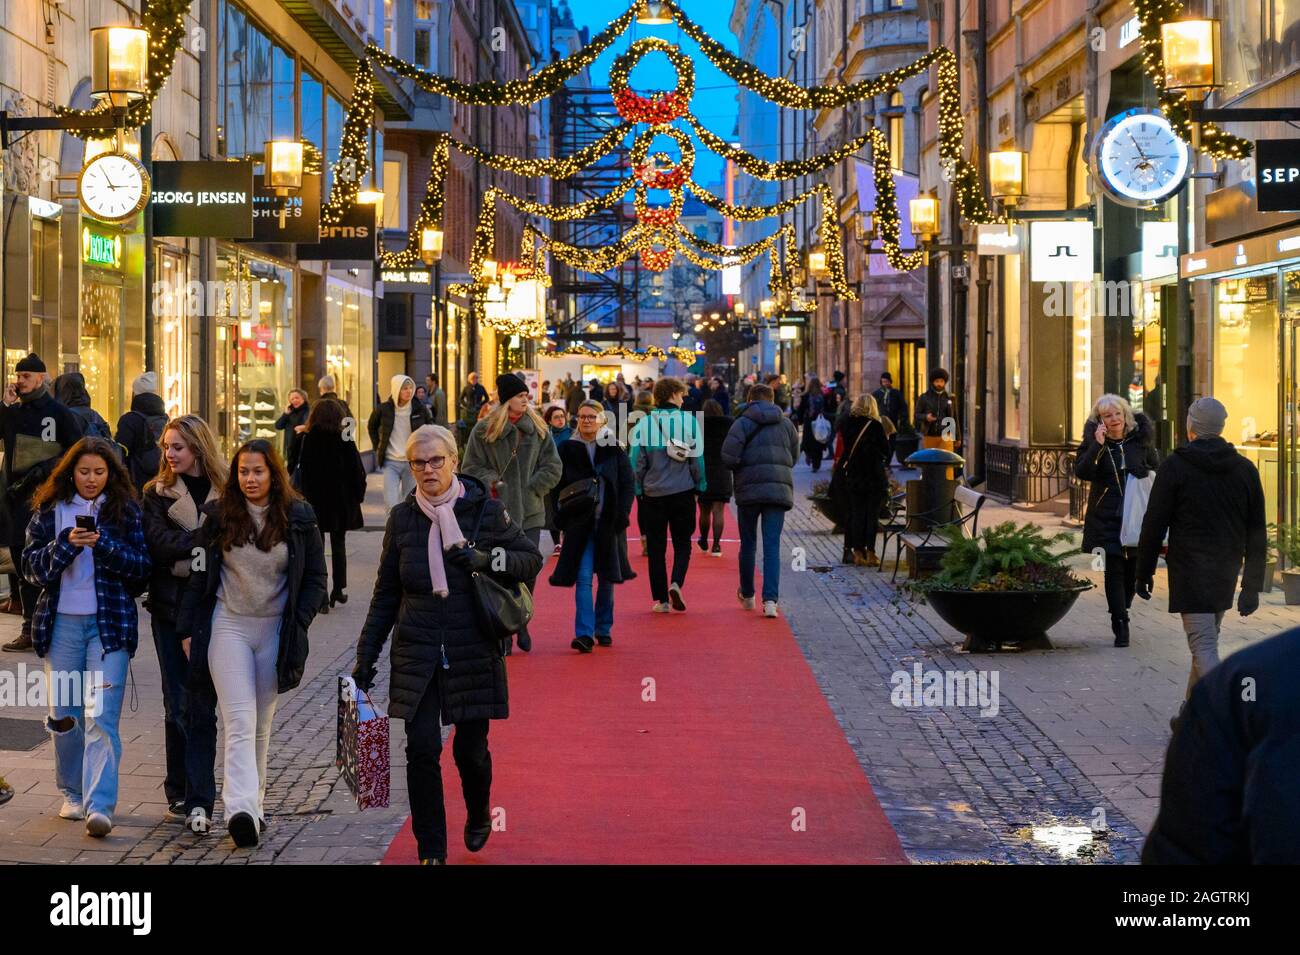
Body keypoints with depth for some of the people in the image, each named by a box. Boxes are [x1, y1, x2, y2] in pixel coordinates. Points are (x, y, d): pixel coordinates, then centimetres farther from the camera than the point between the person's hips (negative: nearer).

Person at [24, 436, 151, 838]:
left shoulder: (125, 511, 4)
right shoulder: (50, 510, 7)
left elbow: (142, 567, -1)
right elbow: (31, 564, 2)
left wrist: (104, 545, -15)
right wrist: (66, 544, -14)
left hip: (109, 623, -2)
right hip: (62, 623, 2)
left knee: (101, 716, -12)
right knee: (63, 713, 9)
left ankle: (99, 805, -17)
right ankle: (73, 794, 26)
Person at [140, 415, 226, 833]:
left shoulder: (228, 491, 3)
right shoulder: (158, 493, 7)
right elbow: (158, 543, -8)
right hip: (171, 606, 2)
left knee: (202, 703, -4)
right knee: (178, 703, 6)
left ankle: (197, 800, -3)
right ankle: (182, 794, 18)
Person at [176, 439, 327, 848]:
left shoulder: (298, 518, 0)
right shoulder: (219, 515, 1)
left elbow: (316, 578, 5)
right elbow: (198, 575, 6)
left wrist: (298, 624, -4)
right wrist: (188, 629, 3)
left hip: (274, 630, 1)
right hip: (229, 626, -1)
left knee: (261, 724, 11)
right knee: (239, 722, -13)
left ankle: (254, 804, 21)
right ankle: (241, 811, -23)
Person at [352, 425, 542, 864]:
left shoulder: (485, 510, -2)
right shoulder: (402, 518, 5)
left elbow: (532, 559, 0)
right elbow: (385, 594, 11)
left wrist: (485, 560, -18)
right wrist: (366, 655, 10)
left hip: (473, 651, -1)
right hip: (417, 652, 1)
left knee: (470, 749, 5)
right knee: (422, 750, -5)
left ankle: (479, 816, 37)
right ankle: (431, 851, 7)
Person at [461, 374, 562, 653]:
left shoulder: (539, 429, 8)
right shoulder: (484, 430, 0)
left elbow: (552, 468, 8)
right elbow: (470, 468, 3)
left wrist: (531, 489, -2)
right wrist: (491, 482, -11)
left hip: (530, 513, 2)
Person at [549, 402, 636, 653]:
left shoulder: (614, 449, 5)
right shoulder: (567, 450, 4)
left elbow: (628, 483, 4)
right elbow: (557, 487, 5)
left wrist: (621, 514, -8)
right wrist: (562, 517, -6)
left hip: (609, 523, 1)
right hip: (579, 524, -1)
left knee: (606, 577, 9)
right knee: (583, 578, -10)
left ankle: (603, 629, 21)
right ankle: (584, 633, -15)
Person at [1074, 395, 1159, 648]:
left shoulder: (1141, 440, 3)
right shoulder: (1093, 442, -2)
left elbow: (1157, 469, 16)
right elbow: (1082, 472, -16)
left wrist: (1146, 474, -5)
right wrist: (1098, 445, -25)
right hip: (1107, 517, -2)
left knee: (1133, 570, 9)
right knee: (1114, 569, -8)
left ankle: (1120, 614, 30)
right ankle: (1120, 625, -6)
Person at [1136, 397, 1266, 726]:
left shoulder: (1175, 467, -7)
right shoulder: (1245, 470, 6)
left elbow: (1154, 526, -7)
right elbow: (1257, 534, 7)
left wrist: (1144, 573, 2)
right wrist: (1252, 587, 10)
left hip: (1190, 572, -6)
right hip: (1226, 574, 6)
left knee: (1203, 646, -8)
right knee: (1207, 642, 20)